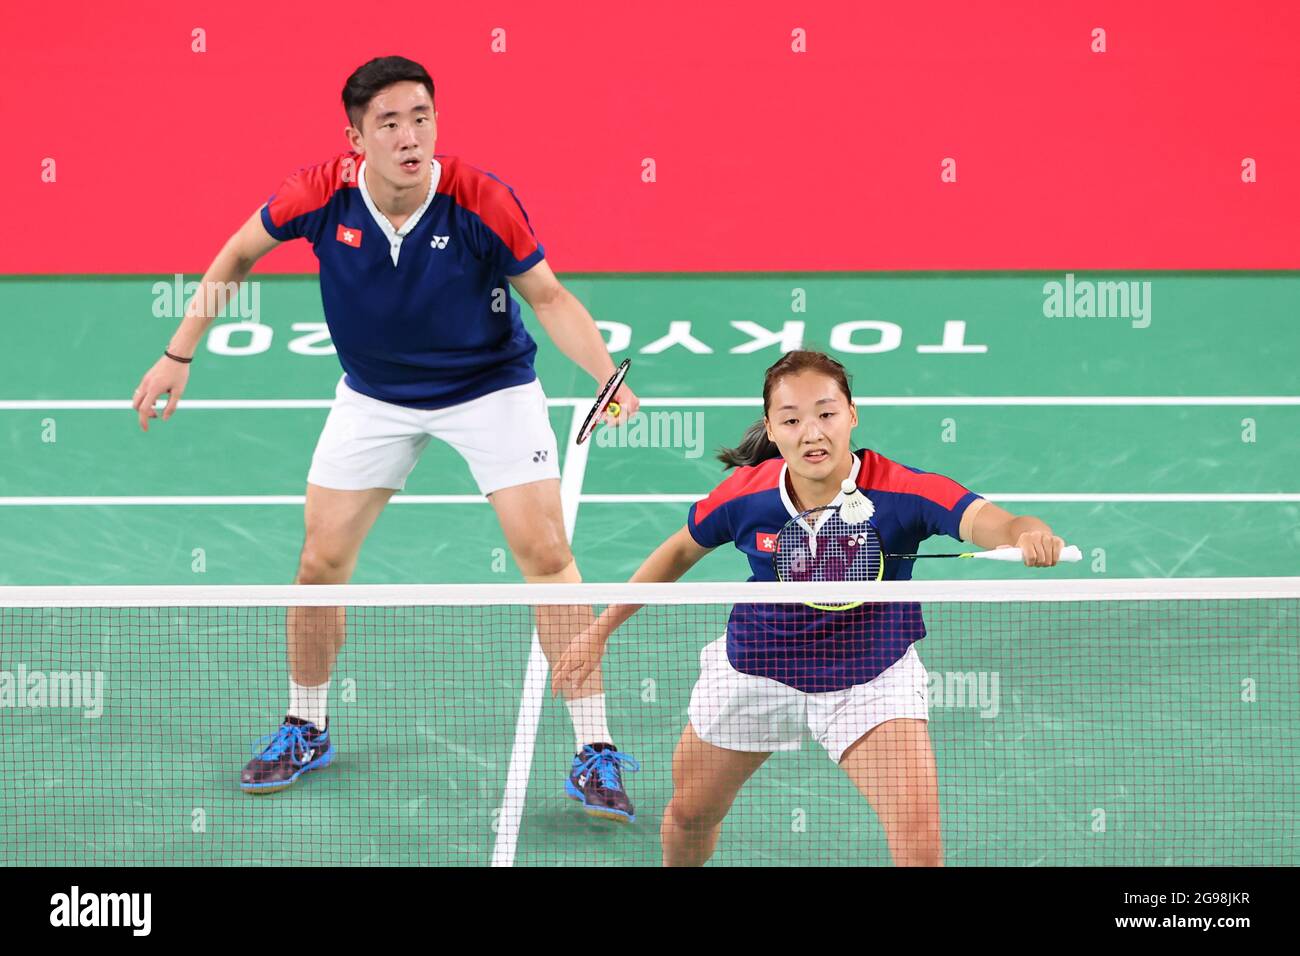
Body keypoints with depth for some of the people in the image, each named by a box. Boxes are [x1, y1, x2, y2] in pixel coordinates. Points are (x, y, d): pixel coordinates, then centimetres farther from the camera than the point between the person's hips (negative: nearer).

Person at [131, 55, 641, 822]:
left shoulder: (480, 200, -27)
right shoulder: (323, 195, -22)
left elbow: (549, 296, -15)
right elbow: (239, 254, -1)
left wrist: (610, 378, -30)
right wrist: (180, 354, -1)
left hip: (490, 387, -2)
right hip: (375, 397, 2)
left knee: (546, 552, -13)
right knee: (321, 563, 2)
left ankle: (595, 753, -6)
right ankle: (306, 729, 27)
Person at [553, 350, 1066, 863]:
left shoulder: (902, 491, -27)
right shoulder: (744, 494, -18)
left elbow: (985, 520, -45)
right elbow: (680, 552, 2)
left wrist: (1026, 534, -69)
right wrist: (600, 629, 7)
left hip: (870, 675, -3)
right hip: (754, 667, 3)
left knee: (919, 842, -20)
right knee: (689, 812, 20)